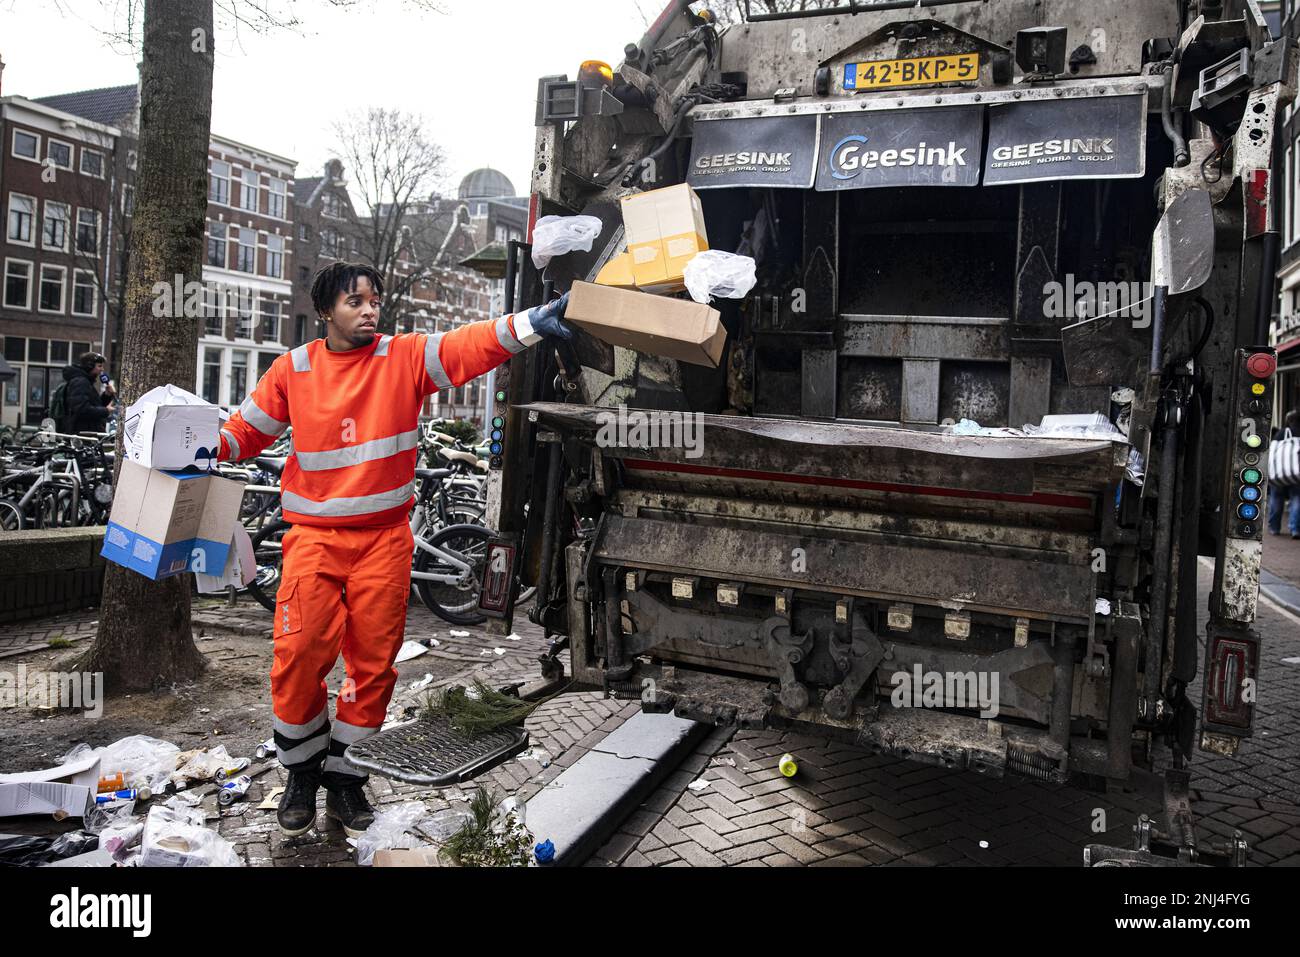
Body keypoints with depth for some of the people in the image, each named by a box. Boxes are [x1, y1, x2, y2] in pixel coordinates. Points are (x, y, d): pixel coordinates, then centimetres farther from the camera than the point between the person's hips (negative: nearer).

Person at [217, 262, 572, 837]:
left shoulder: (406, 358, -2)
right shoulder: (294, 370, 3)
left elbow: (468, 346, -16)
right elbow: (250, 427, 14)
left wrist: (532, 324, -31)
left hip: (384, 537, 0)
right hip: (313, 536, 0)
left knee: (374, 662, 5)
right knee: (299, 655, -4)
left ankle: (345, 777, 25)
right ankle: (302, 772, 20)